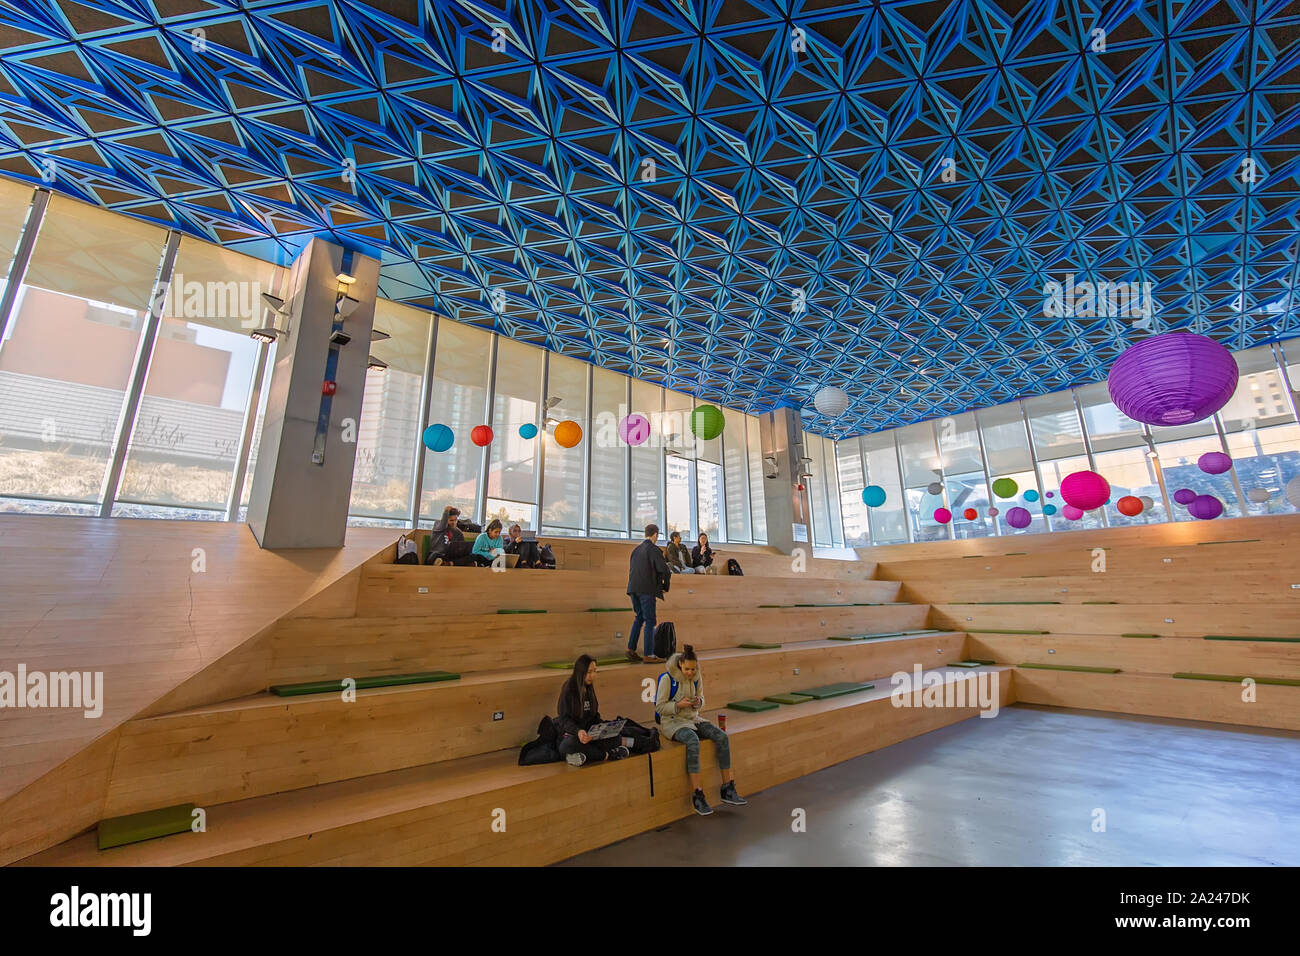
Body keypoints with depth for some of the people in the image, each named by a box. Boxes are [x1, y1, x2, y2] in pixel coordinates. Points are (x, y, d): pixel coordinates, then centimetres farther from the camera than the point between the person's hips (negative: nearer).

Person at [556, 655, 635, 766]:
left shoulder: (589, 689, 13)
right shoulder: (569, 690, -7)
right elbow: (564, 719, -13)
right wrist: (578, 731, -30)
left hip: (589, 732, 4)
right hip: (570, 733, -4)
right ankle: (607, 755, -31)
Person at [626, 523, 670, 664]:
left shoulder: (636, 549, 15)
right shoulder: (653, 549, -8)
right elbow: (663, 569, -15)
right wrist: (665, 586, 0)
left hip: (633, 588, 7)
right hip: (647, 589, -7)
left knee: (639, 617, 19)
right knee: (650, 621, 0)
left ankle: (631, 649, 17)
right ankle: (649, 655, 1)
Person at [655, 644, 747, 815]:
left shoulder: (697, 677, 1)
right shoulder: (667, 678, -15)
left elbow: (701, 700, 13)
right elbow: (659, 707, -11)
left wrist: (698, 702, -11)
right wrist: (679, 705, -25)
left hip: (693, 718, 6)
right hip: (672, 721, -6)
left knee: (722, 737, -17)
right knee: (693, 741, -37)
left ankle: (728, 790, -8)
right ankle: (697, 794, -28)